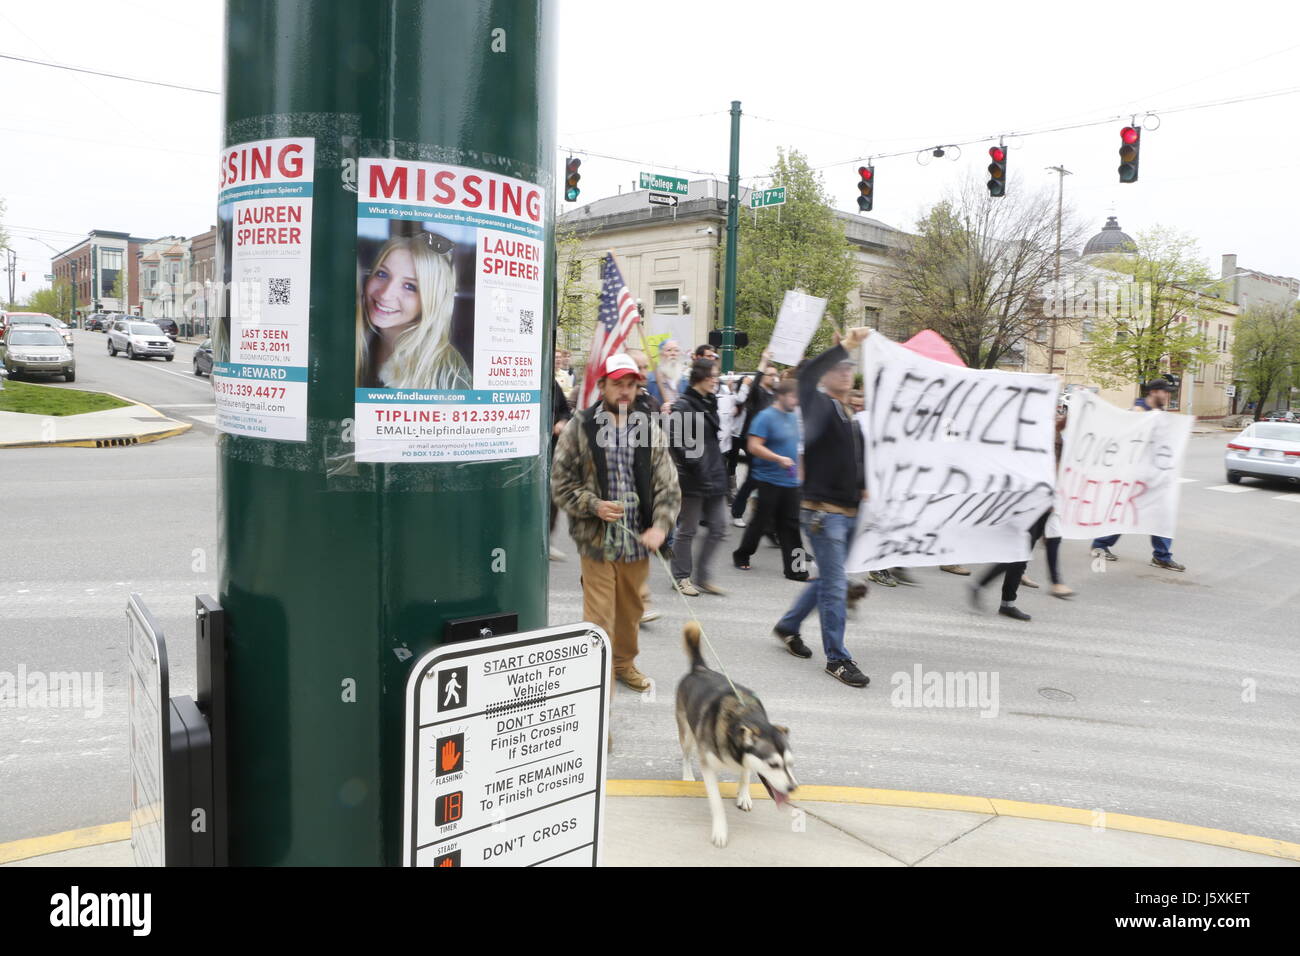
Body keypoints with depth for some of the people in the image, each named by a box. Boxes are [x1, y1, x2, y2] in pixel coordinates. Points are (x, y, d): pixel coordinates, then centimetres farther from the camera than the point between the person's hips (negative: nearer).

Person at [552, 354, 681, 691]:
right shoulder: (579, 427, -4)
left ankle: (624, 662, 41)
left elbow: (667, 484, 2)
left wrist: (660, 526, -11)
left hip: (638, 538, 4)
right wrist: (594, 505, -17)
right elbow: (561, 483, -2)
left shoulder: (649, 429, 4)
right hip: (598, 537, -4)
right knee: (599, 612, -1)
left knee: (631, 609, 20)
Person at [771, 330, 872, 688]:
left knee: (827, 578, 18)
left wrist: (864, 488, 9)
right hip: (823, 511, -9)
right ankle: (837, 659, 5)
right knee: (835, 584, -5)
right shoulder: (819, 406, -8)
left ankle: (788, 625, 36)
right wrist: (843, 346, -31)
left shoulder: (851, 418, 16)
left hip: (848, 512, 9)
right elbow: (807, 376, -30)